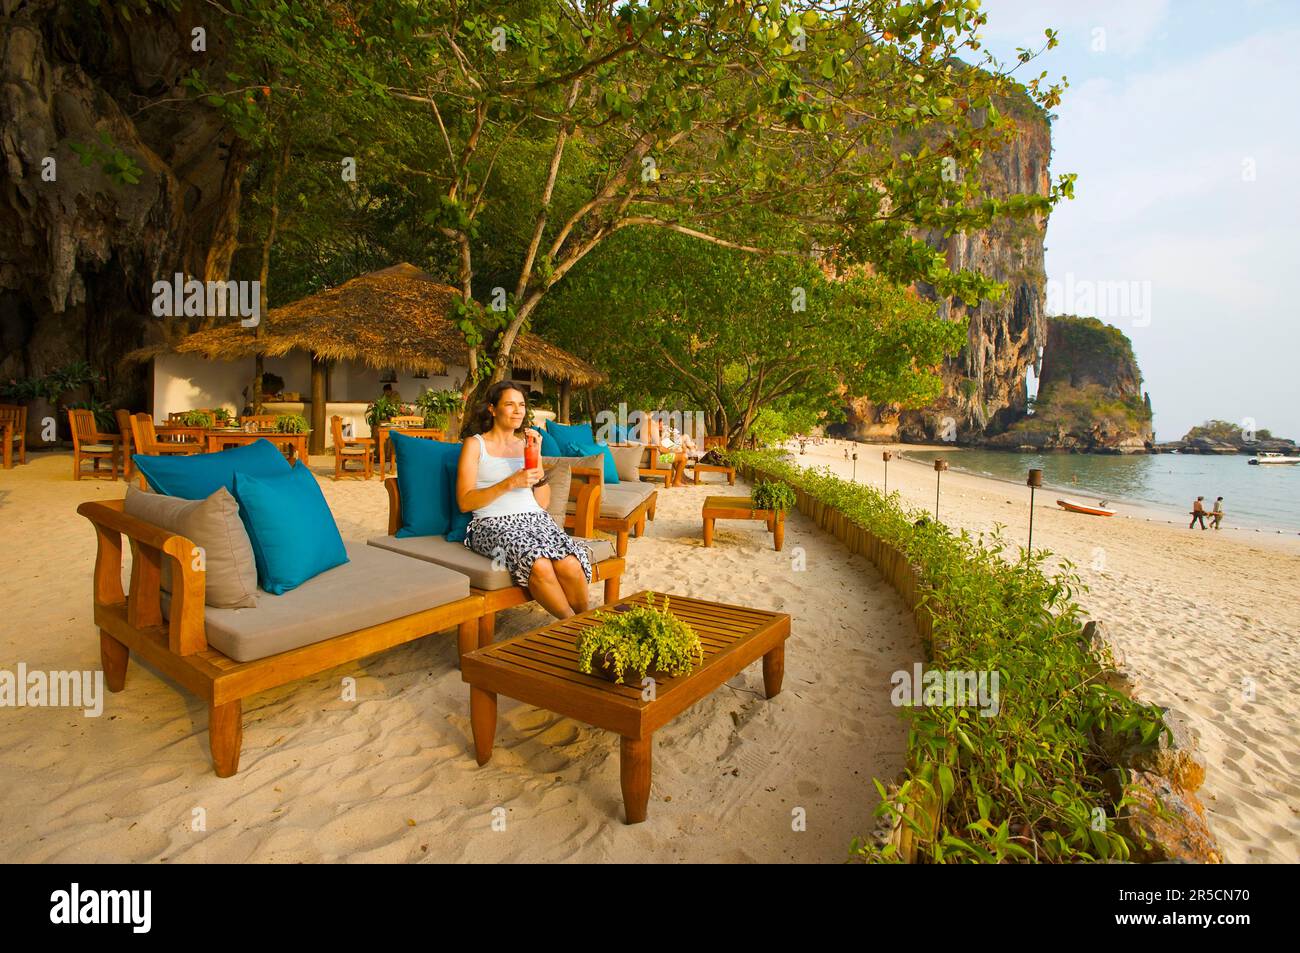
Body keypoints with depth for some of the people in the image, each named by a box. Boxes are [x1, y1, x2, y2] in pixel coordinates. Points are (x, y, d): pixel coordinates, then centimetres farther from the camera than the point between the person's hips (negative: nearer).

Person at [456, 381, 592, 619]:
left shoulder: (526, 445, 21)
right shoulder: (475, 444, 9)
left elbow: (543, 502, 13)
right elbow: (465, 502, -3)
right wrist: (510, 483, -12)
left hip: (535, 519, 4)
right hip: (494, 525, -3)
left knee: (570, 565, -30)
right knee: (540, 565, -35)